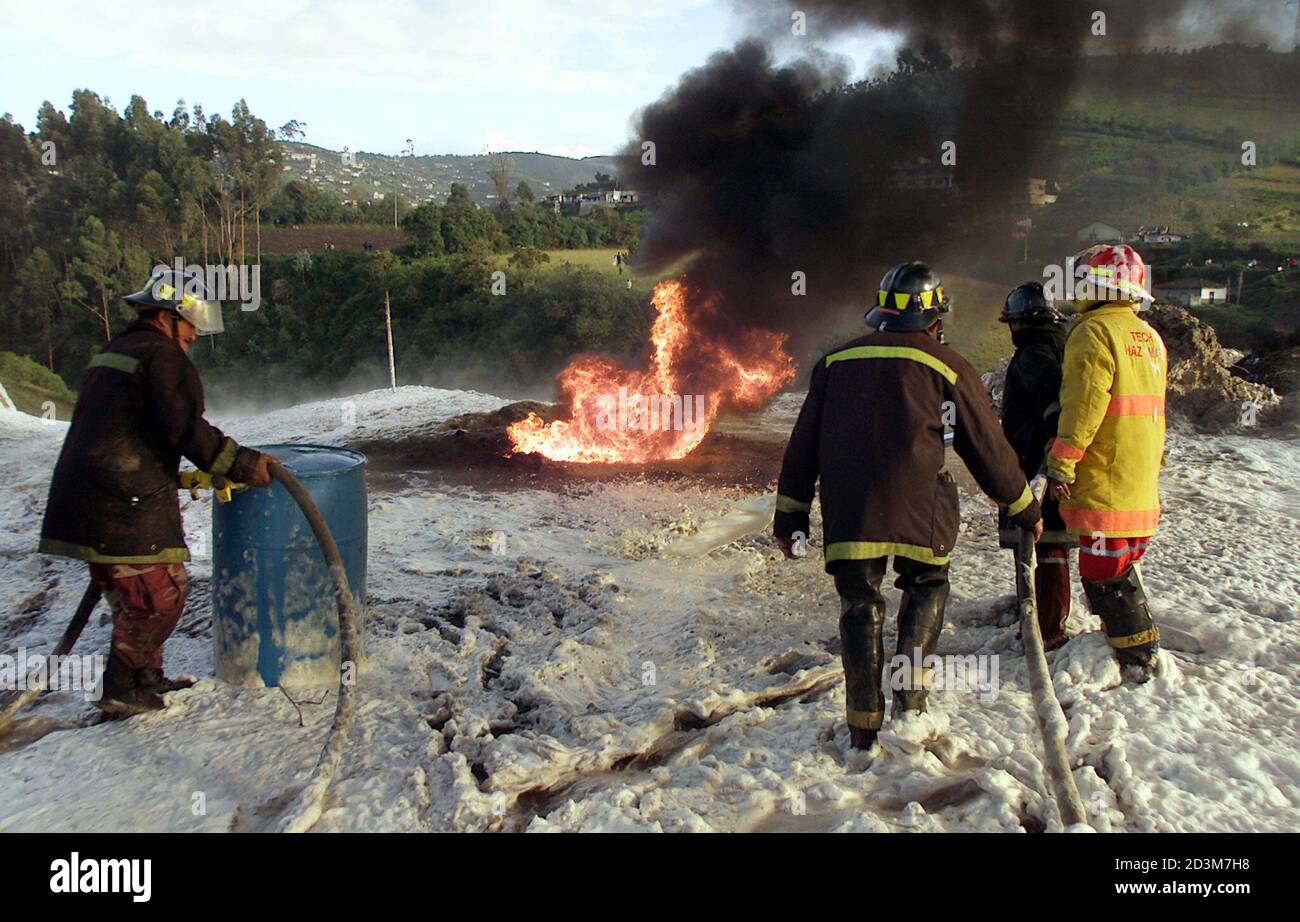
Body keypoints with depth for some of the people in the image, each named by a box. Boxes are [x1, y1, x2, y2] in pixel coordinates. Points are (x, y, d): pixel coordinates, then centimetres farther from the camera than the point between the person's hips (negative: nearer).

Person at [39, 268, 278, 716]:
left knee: (132, 595, 18)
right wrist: (240, 463, -15)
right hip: (126, 504, -10)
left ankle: (145, 679, 27)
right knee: (161, 592, -2)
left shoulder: (110, 354, 22)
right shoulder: (163, 356, -9)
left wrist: (173, 478, 28)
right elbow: (186, 428, -20)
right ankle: (122, 689, 4)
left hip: (83, 500, 10)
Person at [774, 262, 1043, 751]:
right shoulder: (948, 366, 6)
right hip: (918, 509, -2)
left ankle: (864, 727, 12)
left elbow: (803, 444, 13)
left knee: (859, 604, 11)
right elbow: (988, 449, 10)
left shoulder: (836, 361, 14)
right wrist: (1025, 509, 23)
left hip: (846, 509, 2)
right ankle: (910, 696, 9)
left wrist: (790, 514, 16)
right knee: (926, 588, 20)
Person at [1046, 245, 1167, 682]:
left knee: (1104, 572, -2)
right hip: (1143, 483, 9)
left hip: (1104, 479, -9)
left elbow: (1083, 405, -20)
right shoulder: (1149, 336, 15)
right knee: (1122, 566, 19)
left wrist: (1061, 461, -16)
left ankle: (1138, 660, 3)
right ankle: (1142, 647, 29)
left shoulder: (1095, 331, -13)